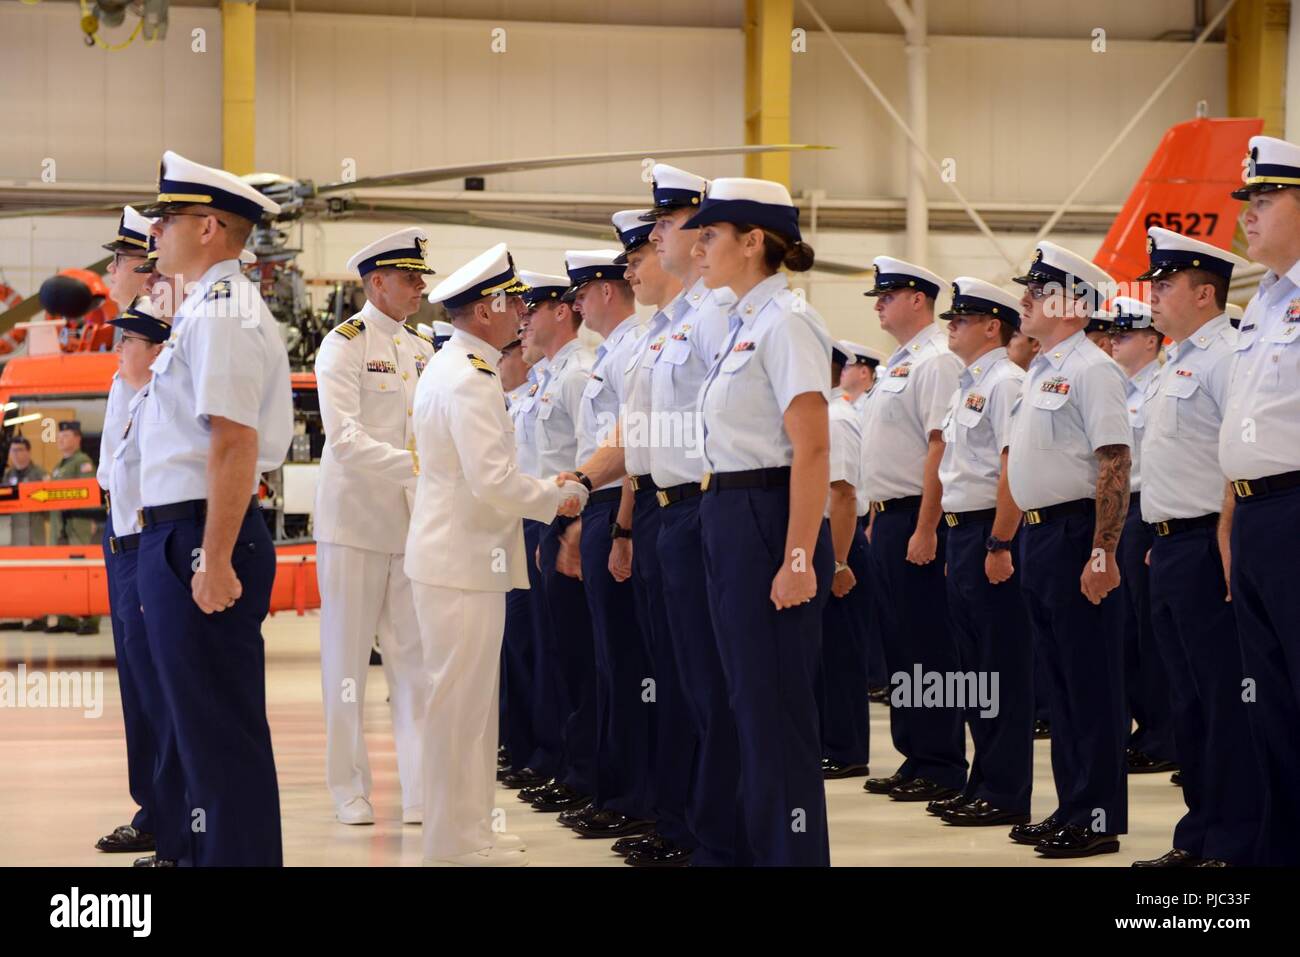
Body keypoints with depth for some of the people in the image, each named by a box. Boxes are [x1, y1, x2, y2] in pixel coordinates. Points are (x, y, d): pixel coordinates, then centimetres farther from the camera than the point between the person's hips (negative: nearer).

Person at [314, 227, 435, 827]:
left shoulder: (422, 349, 13)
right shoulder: (344, 345, -6)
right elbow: (344, 438, -17)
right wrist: (414, 467, -27)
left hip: (415, 524, 5)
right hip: (355, 522, -5)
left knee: (415, 658, 4)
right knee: (347, 658, 2)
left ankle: (420, 789, 7)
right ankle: (349, 789, 10)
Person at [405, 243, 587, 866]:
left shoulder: (456, 368, 16)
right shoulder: (470, 377, -18)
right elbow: (493, 480, -23)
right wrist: (557, 500, -9)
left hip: (459, 553, 11)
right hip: (463, 561, -11)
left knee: (469, 698, 16)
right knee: (460, 699, -4)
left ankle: (466, 829, 23)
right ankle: (457, 841, 1)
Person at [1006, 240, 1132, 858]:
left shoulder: (1090, 370, -12)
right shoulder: (1039, 372, 16)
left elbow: (1114, 466, -19)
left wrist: (1104, 553, -23)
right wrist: (1024, 540, 18)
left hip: (1074, 532, -10)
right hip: (1037, 532, 10)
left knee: (1091, 681, -5)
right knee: (1059, 679, 13)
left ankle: (1099, 818, -1)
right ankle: (1071, 808, 20)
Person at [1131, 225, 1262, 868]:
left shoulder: (1225, 357, -11)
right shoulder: (1178, 364, 20)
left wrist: (1229, 545, -23)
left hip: (1206, 547, -10)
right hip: (1170, 546, 10)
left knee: (1226, 700, -6)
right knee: (1188, 699, 13)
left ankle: (1235, 845, -3)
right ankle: (1199, 836, 20)